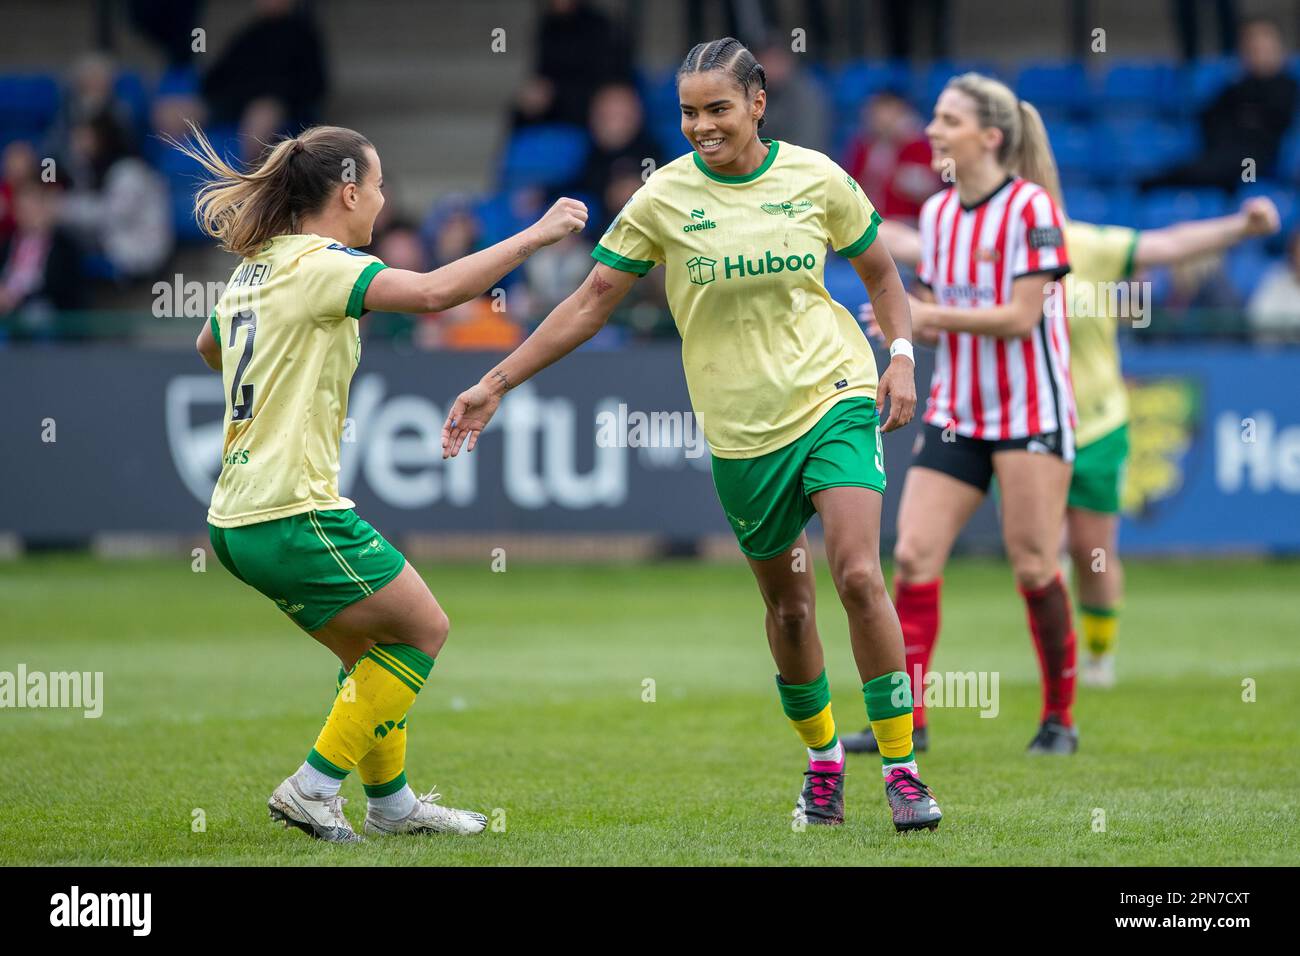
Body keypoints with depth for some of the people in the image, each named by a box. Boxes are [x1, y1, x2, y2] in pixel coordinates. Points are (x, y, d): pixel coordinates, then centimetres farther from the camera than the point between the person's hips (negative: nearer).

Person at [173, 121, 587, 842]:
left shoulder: (255, 267, 13)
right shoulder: (321, 264, -14)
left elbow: (209, 347, 34)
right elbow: (431, 292, -29)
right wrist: (534, 235, -22)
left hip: (236, 522, 9)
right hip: (295, 517, -9)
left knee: (370, 651, 21)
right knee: (423, 629, 5)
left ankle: (390, 801, 27)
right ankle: (313, 789, 3)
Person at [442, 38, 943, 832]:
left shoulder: (815, 178, -2)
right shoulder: (665, 197, -4)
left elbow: (880, 270, 14)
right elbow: (593, 301, 0)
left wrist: (902, 355, -1)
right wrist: (496, 384, -2)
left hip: (835, 395, -1)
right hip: (740, 426, 1)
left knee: (859, 574, -17)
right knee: (786, 602, 9)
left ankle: (902, 767, -9)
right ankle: (823, 756, 31)